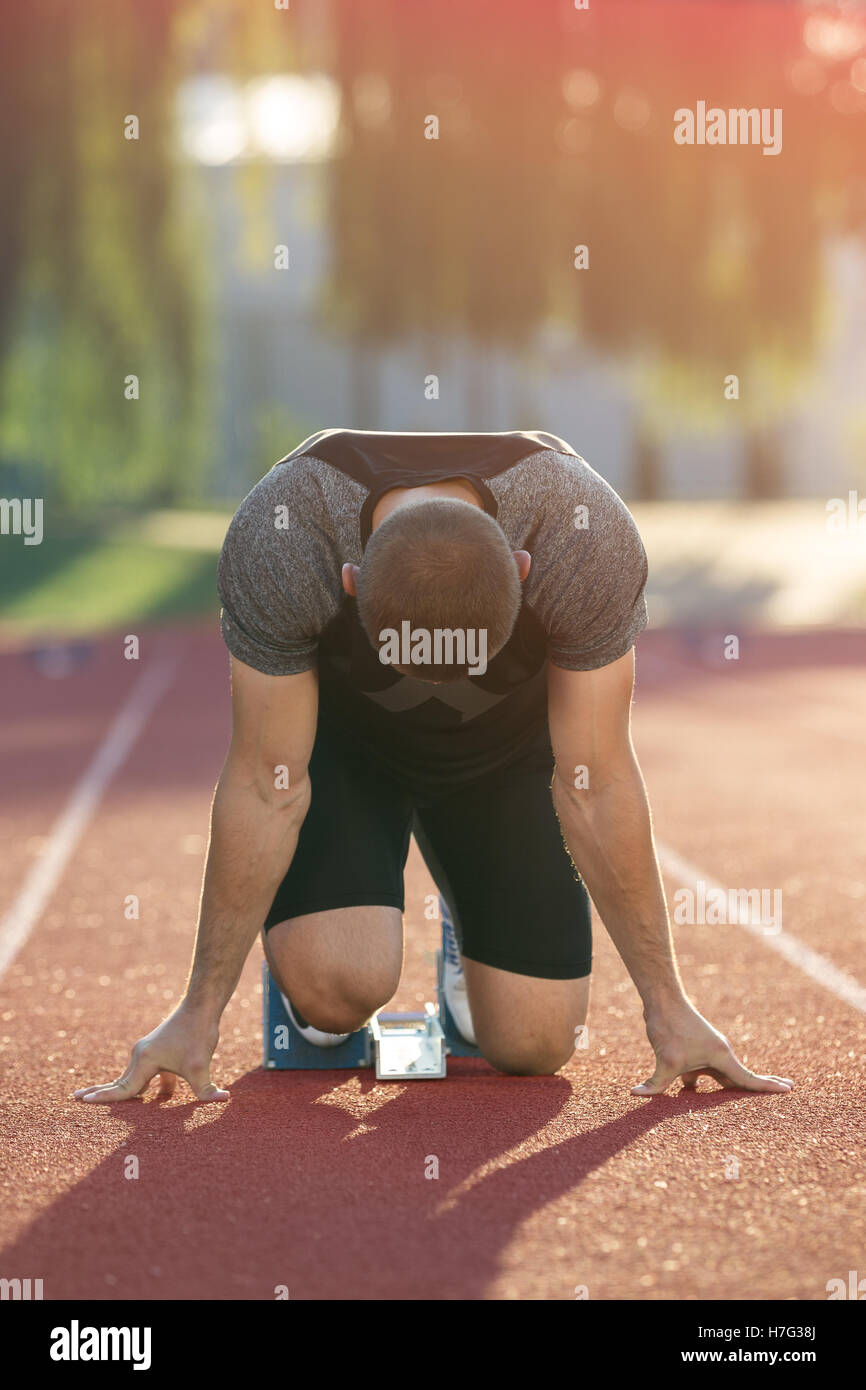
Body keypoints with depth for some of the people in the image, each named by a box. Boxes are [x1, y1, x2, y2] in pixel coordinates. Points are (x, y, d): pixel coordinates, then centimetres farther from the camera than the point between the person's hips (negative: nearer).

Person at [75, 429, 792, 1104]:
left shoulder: (585, 536, -36)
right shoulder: (275, 538, -37)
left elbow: (597, 784, -26)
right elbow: (265, 787, -27)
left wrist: (667, 1007, -20)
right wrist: (200, 1014, -21)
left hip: (507, 743, 1)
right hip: (339, 733, -1)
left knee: (533, 1043, -11)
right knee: (337, 990, -27)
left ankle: (474, 925, 23)